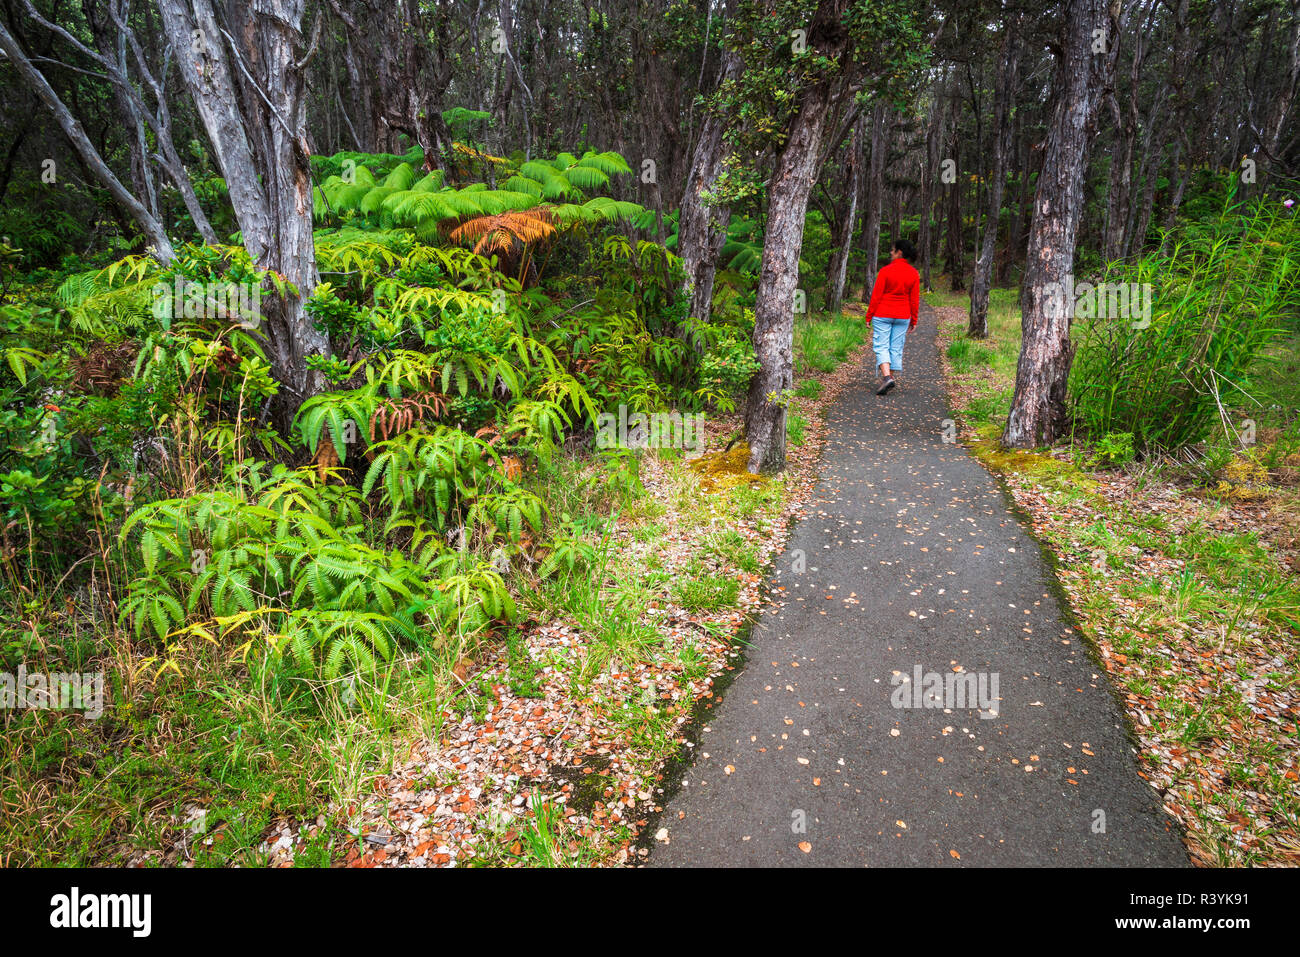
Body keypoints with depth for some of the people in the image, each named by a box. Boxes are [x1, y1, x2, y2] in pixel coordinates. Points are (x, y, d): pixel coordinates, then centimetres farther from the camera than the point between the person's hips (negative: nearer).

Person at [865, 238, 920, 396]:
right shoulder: (914, 273, 1)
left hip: (882, 315, -4)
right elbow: (915, 299, 3)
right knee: (896, 347, 11)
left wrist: (869, 316, -2)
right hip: (902, 317, 4)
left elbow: (876, 295, -10)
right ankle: (890, 377, 18)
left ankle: (886, 377, -20)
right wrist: (913, 320, 10)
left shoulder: (885, 271, -11)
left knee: (881, 346, -2)